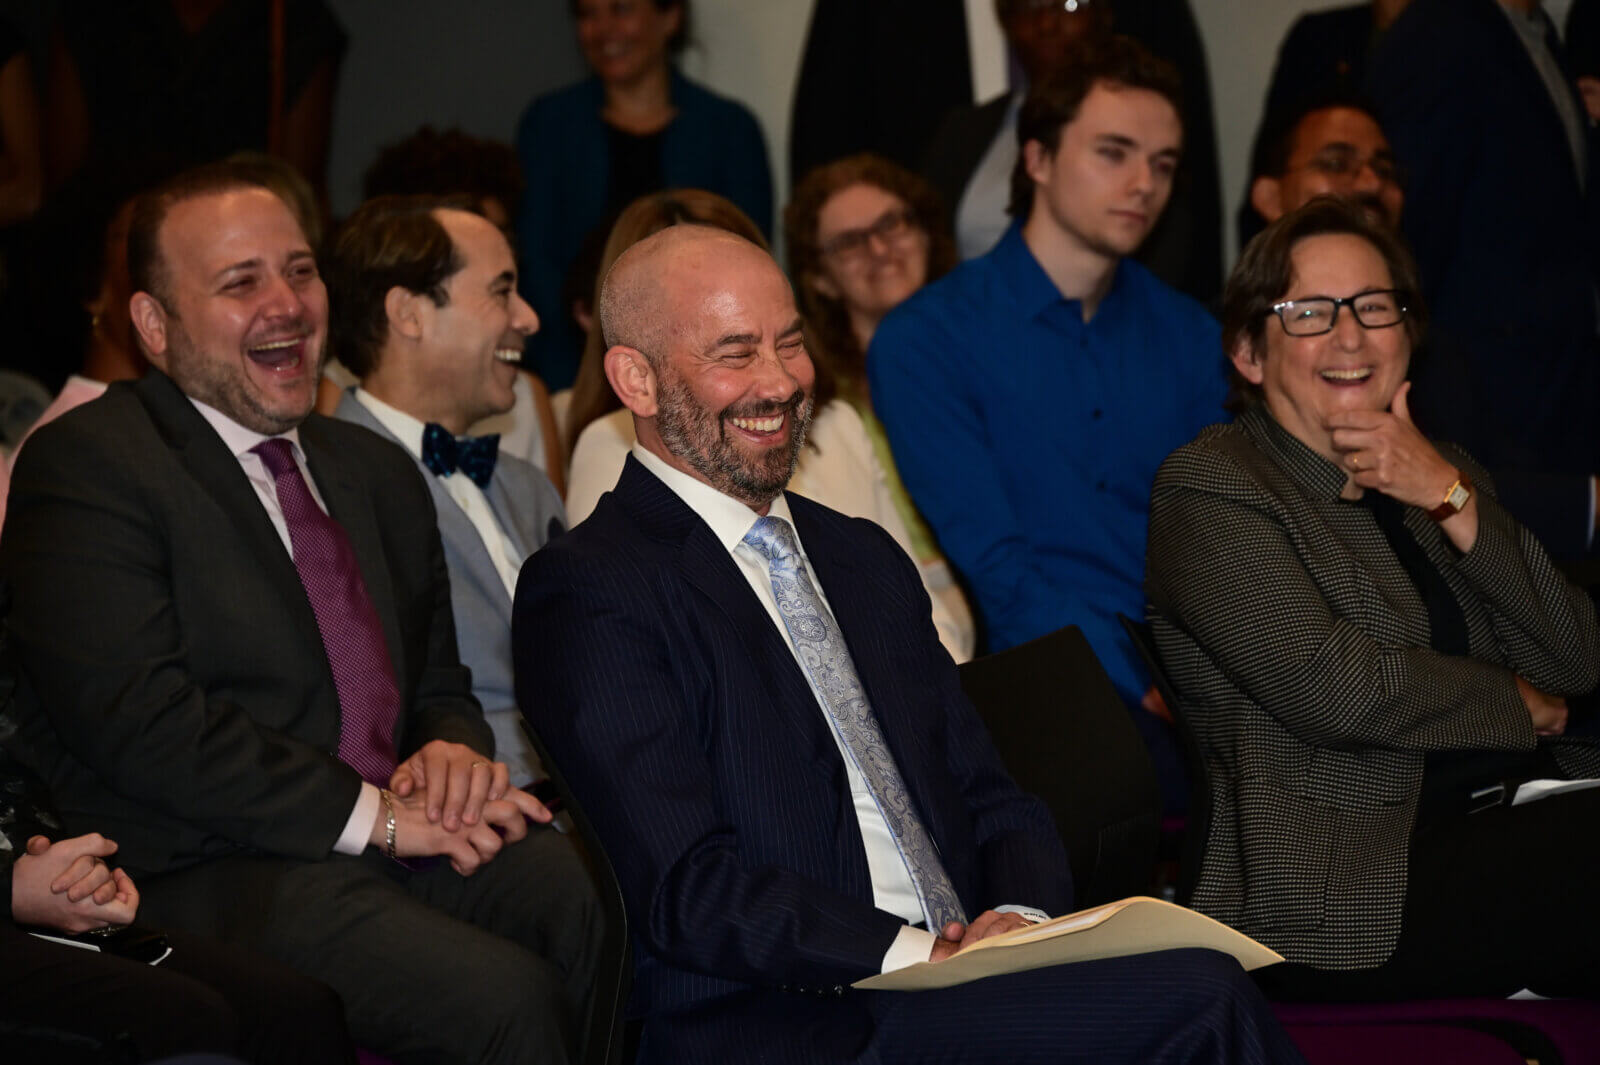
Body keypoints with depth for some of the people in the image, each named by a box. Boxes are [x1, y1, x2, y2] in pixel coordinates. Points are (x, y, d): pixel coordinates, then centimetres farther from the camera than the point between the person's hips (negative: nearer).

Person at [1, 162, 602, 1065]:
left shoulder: (377, 472, 24)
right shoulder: (85, 467, -2)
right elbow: (138, 719, -13)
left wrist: (452, 753, -1)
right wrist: (372, 813, -17)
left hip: (401, 840, 7)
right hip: (204, 879, -7)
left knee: (593, 896, -26)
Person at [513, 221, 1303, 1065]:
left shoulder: (866, 560, 23)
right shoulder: (589, 593, -3)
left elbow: (991, 803, 20)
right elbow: (687, 891, -12)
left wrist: (1021, 920, -3)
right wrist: (918, 956, -21)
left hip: (970, 988, 7)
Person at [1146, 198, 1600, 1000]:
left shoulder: (1442, 478, 21)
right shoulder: (1210, 488, 0)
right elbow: (1330, 688, -14)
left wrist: (1451, 498, -2)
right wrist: (1516, 704, 0)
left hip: (1509, 822, 7)